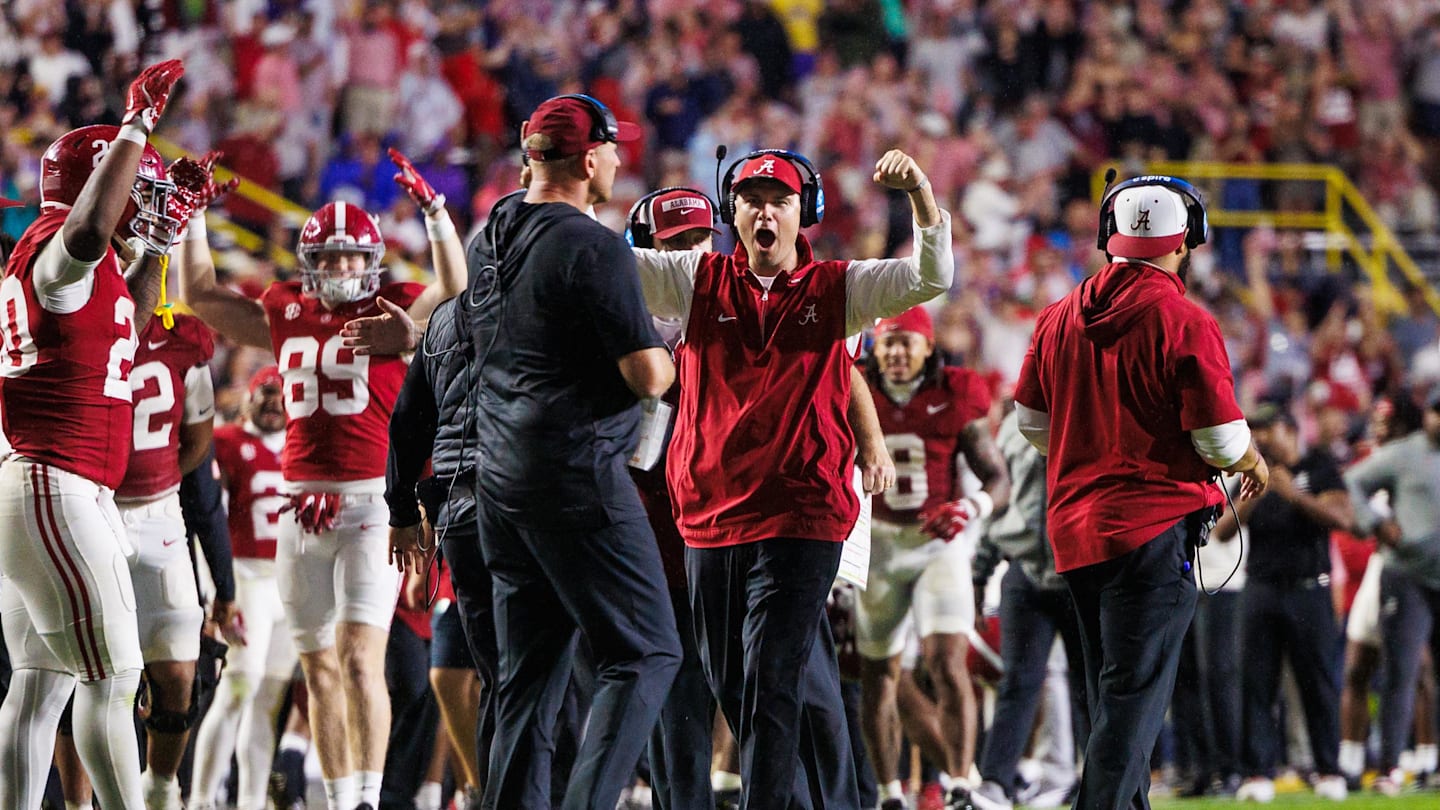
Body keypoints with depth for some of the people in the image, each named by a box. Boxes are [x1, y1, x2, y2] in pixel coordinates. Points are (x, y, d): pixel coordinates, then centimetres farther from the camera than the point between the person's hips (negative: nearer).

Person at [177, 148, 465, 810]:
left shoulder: (393, 312, 1)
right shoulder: (286, 316, 13)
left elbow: (454, 288, -15)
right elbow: (201, 296, 21)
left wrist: (433, 209, -24)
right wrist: (191, 218, 15)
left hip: (372, 502, -5)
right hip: (304, 504, 5)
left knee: (360, 657, -15)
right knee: (320, 668, 9)